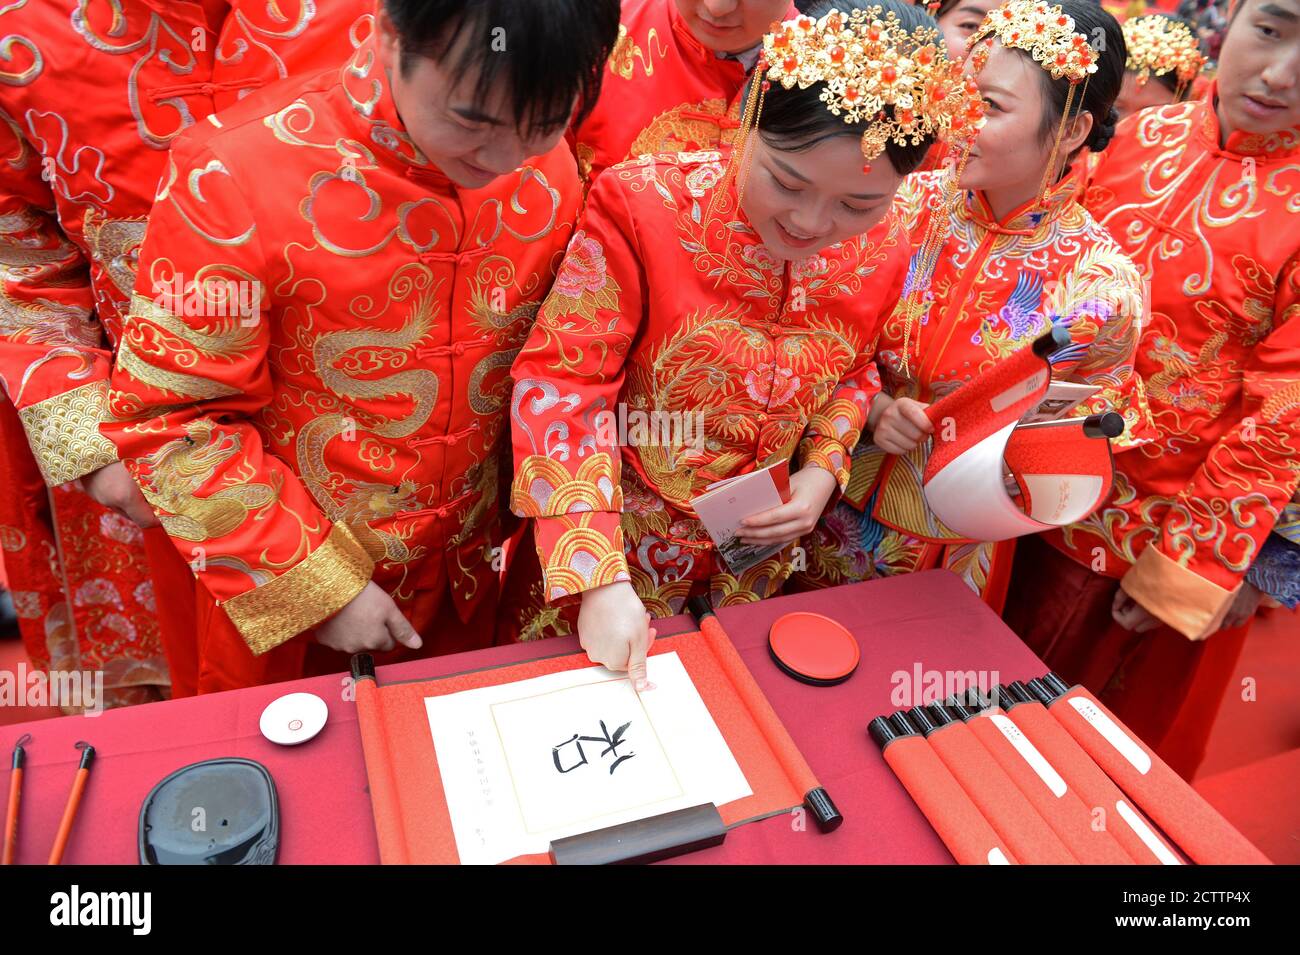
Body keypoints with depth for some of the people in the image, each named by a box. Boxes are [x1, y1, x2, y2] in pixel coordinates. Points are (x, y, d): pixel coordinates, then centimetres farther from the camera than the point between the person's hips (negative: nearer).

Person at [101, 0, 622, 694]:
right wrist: (314, 587, -17)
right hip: (282, 606, -3)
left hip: (469, 583, 3)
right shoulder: (236, 174, -25)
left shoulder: (550, 172, -11)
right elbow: (171, 420, -18)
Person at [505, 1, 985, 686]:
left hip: (760, 546, 4)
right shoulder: (645, 205, -24)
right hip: (615, 541, -3)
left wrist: (823, 472, -9)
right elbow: (562, 382, -24)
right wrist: (600, 578, -30)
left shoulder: (880, 249, -10)